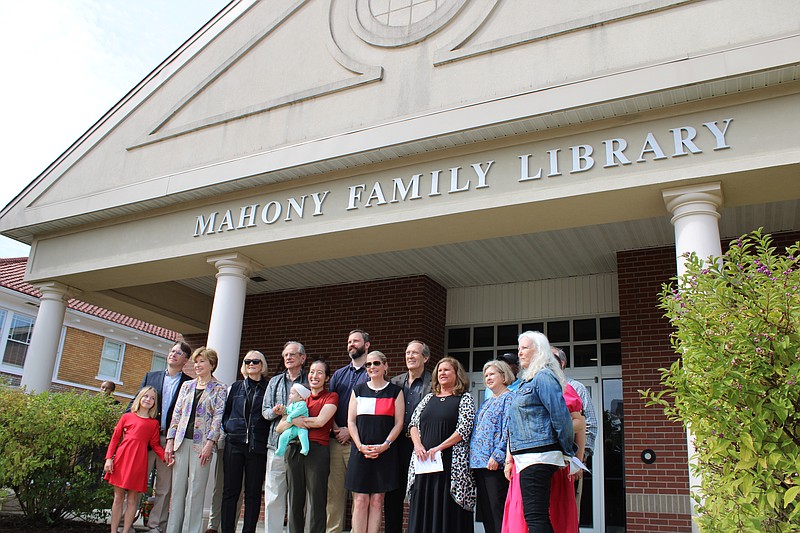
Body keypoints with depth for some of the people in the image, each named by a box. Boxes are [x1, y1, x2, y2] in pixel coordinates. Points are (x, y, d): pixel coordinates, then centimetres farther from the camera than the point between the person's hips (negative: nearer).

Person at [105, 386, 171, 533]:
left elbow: (155, 444, 7)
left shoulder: (154, 423, 9)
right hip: (122, 457, 0)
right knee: (118, 497, 6)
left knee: (132, 499, 2)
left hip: (139, 460, 0)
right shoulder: (126, 417, 9)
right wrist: (109, 458, 0)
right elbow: (115, 438, 8)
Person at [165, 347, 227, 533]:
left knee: (196, 489, -3)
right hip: (182, 441, 4)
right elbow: (176, 414, 14)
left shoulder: (219, 389, 2)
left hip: (201, 443, -4)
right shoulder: (186, 386, 16)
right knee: (178, 488, 5)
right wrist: (170, 440, 6)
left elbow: (218, 417, -4)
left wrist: (209, 443, -13)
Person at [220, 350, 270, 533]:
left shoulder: (268, 388, 8)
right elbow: (225, 413, 18)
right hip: (234, 443, 2)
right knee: (230, 490, 2)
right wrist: (228, 428, 3)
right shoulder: (235, 387, 16)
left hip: (257, 446, -2)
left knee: (253, 492, 2)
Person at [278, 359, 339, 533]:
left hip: (317, 450, -5)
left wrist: (293, 419, -2)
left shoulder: (331, 397, 4)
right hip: (294, 450, 5)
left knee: (316, 502, -4)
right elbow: (280, 427, 12)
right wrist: (294, 422, -9)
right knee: (295, 500, 7)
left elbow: (320, 421, -12)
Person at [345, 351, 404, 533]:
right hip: (360, 451, 1)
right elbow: (351, 422, 7)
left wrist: (384, 445, -11)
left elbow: (398, 423, 2)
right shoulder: (358, 390, 11)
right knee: (360, 500, -1)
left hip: (385, 451, -1)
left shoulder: (395, 391, 6)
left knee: (377, 501, 2)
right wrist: (360, 446, -7)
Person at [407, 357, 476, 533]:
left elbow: (464, 429, -8)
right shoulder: (429, 398, 17)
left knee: (447, 510, -4)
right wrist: (418, 446, -6)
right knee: (422, 510, 4)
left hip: (451, 462, -4)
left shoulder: (465, 398, 3)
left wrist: (438, 448, -14)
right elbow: (414, 423, 12)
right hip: (424, 460, 5)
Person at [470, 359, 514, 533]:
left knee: (497, 509, -9)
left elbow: (508, 429, -14)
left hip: (495, 463, -9)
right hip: (479, 463, 9)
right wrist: (473, 457, 16)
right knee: (485, 509, 10)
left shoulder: (509, 398, -4)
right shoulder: (486, 403, 23)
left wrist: (497, 455, -21)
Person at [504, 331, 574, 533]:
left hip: (537, 455, -10)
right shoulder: (527, 380, 22)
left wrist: (567, 452, -7)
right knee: (540, 517, 11)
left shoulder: (544, 377, -8)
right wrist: (510, 457, 22)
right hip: (525, 457, 10)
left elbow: (561, 416, -13)